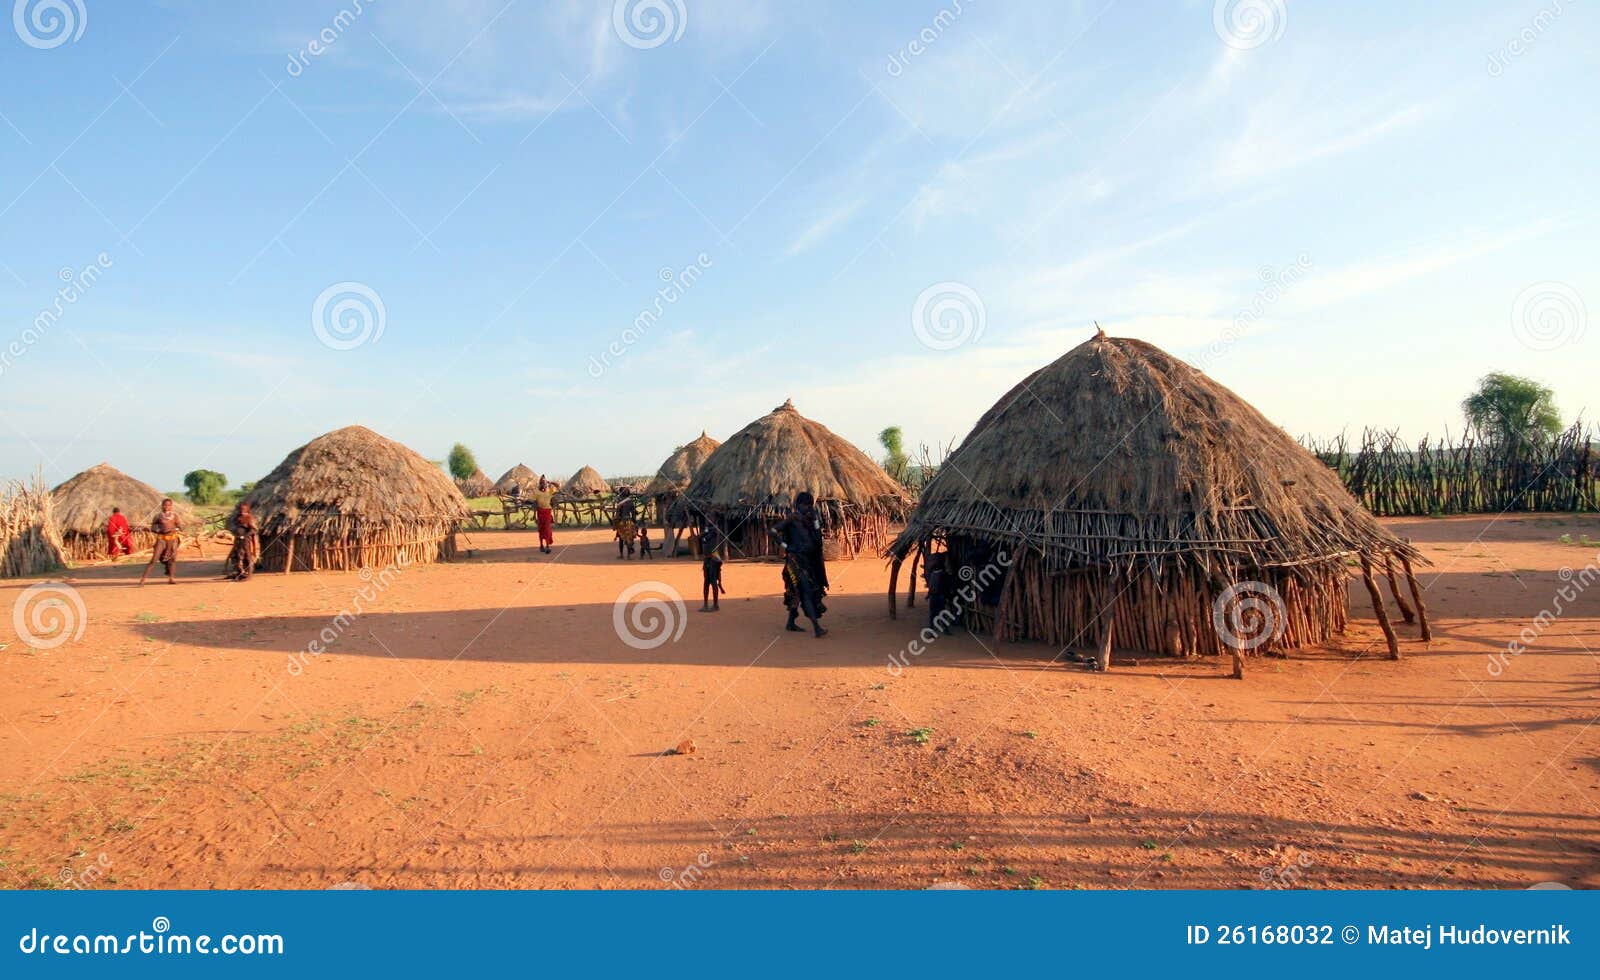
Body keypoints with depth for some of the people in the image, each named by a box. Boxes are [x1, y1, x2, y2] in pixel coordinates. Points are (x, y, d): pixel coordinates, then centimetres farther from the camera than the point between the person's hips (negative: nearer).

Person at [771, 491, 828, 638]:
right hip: (796, 560, -7)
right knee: (807, 590, -15)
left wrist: (815, 520, -3)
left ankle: (791, 624, 26)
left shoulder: (810, 518, 12)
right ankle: (816, 626, -21)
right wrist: (785, 545, -10)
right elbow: (773, 530, -13)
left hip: (809, 560, 8)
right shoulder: (793, 518, -8)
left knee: (798, 593, 14)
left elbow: (817, 539, 6)